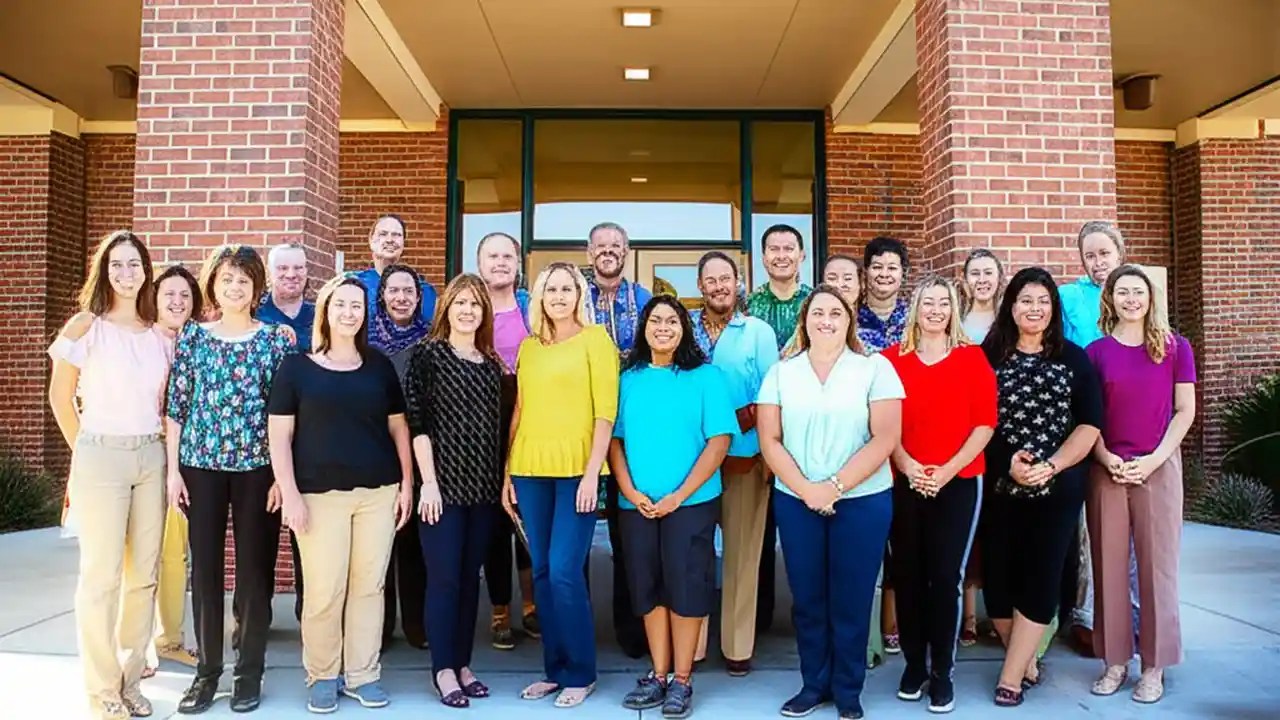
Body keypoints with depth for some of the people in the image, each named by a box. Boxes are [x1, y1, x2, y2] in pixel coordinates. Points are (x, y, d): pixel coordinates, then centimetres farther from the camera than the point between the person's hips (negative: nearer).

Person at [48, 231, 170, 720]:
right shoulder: (85, 326, -4)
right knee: (101, 574, 1)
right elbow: (60, 398, 0)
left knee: (144, 573, 8)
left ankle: (130, 677, 22)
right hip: (101, 456, -4)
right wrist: (87, 454, 4)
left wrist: (152, 442, 6)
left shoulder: (161, 334, 8)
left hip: (151, 456, 4)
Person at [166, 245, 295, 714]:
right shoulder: (191, 335, 5)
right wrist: (173, 469, 0)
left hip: (258, 466, -1)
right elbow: (175, 406, 5)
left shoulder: (277, 338, 1)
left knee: (255, 568, 5)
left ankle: (250, 672, 18)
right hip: (201, 464, 1)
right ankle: (206, 671, 21)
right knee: (205, 569, 7)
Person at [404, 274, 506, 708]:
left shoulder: (492, 362, 12)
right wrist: (428, 481, -14)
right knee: (444, 577, -1)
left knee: (471, 576, 10)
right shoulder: (428, 354, -2)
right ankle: (443, 669, 11)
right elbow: (417, 421, -8)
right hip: (444, 482, -5)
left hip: (484, 485, 5)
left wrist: (506, 479, 9)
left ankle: (463, 663, 20)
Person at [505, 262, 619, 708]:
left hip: (575, 469, -5)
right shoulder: (528, 347, 15)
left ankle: (580, 673, 10)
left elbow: (605, 411, -5)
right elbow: (519, 412, 16)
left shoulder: (595, 339, 0)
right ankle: (554, 668, 21)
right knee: (542, 573, 9)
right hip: (530, 469, 5)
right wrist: (507, 472, 12)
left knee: (564, 572, -7)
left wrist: (593, 471, -12)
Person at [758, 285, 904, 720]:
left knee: (851, 600, 7)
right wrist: (806, 489, -12)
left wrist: (834, 487, -15)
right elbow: (769, 440, 0)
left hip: (863, 501, -2)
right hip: (796, 501, 2)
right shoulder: (781, 373, 5)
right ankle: (813, 684, 27)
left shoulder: (876, 369, -2)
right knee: (807, 598, 10)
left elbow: (884, 439, -9)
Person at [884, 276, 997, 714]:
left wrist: (948, 470, -11)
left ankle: (942, 672, 14)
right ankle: (914, 663, 21)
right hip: (903, 482, 1)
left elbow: (985, 422, -2)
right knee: (907, 574, 6)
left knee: (945, 576, 1)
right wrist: (907, 465, -12)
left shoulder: (972, 357, 3)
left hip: (959, 482, -1)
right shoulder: (892, 358, 4)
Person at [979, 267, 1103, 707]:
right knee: (998, 577, 1)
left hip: (1058, 487, 0)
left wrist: (1050, 466, -13)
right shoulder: (988, 356, 2)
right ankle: (1028, 664, 23)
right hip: (999, 486, 0)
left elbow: (1090, 425, 0)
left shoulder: (1074, 359, 5)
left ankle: (1011, 676, 9)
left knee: (1041, 579, -1)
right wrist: (1008, 462, -12)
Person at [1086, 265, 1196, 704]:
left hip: (1158, 468, -1)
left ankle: (1154, 666, 16)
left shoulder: (1175, 348, 2)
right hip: (1106, 470, 1)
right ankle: (1115, 661, 17)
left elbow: (1185, 410, 1)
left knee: (1157, 565, 4)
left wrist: (1155, 459, -9)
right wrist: (1106, 459, -9)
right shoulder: (1095, 352, 4)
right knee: (1109, 565, 5)